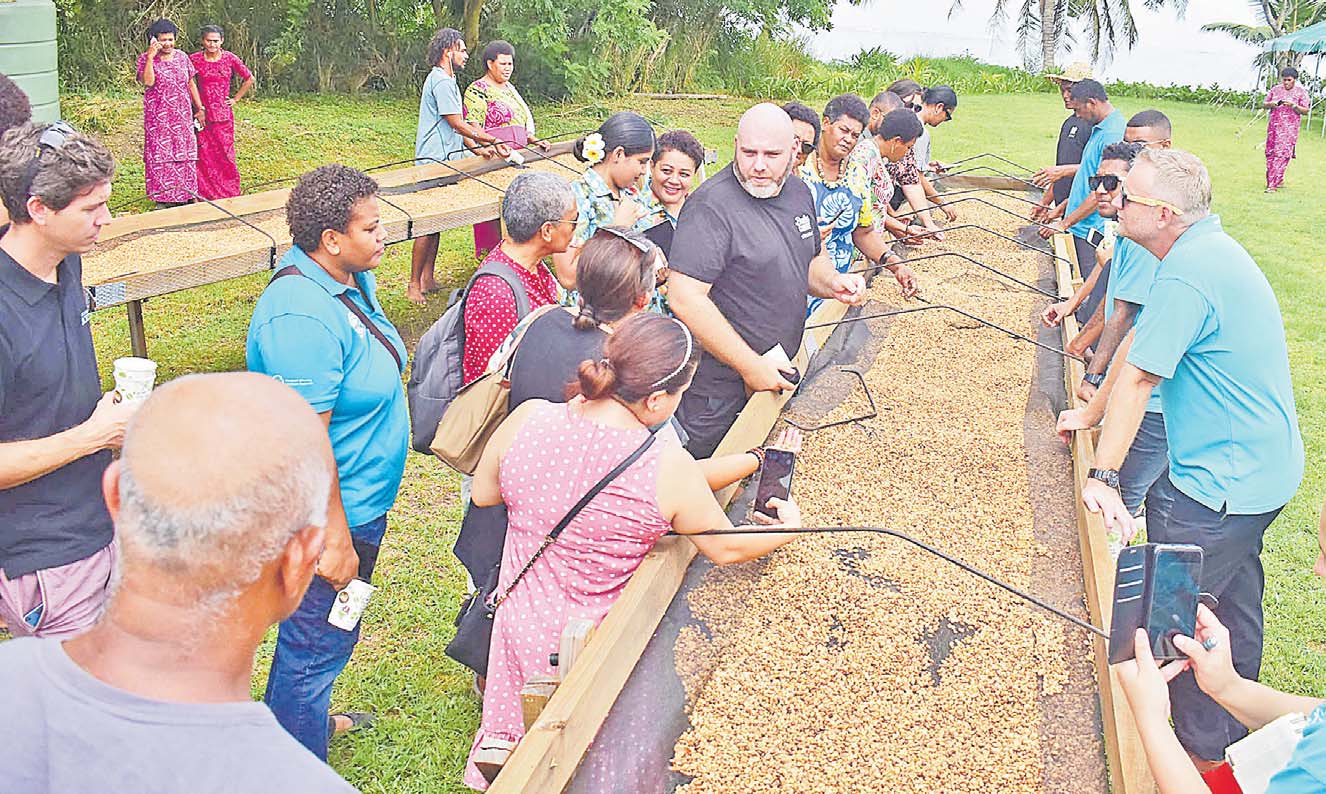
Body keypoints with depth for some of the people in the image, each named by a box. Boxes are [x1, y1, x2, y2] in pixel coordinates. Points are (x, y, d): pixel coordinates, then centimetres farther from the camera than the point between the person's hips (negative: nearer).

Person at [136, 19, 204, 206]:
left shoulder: (182, 57, 8)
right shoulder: (145, 59, -2)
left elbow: (191, 83, 14)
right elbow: (148, 82, -18)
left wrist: (200, 108, 11)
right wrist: (151, 57, -20)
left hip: (182, 115, 3)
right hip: (158, 117, -3)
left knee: (185, 155, 4)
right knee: (160, 155, -3)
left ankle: (186, 195, 12)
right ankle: (163, 197, 2)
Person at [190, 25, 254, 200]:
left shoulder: (230, 58, -1)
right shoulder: (195, 59, -2)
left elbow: (249, 79, 9)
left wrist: (235, 99, 6)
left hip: (224, 114, 0)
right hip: (202, 112, 0)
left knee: (225, 152, 2)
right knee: (204, 154, 1)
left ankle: (228, 192, 12)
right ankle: (206, 194, 8)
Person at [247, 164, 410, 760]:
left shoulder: (349, 279, 1)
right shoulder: (303, 316, -30)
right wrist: (336, 539, -24)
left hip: (361, 502, 10)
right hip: (331, 515, -10)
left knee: (324, 634, 28)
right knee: (317, 643, 9)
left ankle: (300, 720, 50)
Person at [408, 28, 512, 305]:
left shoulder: (447, 80, 19)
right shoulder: (441, 81, -14)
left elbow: (455, 128, 19)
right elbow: (458, 124, -16)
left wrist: (479, 148, 8)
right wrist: (493, 141, -8)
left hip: (445, 160, 10)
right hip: (433, 161, -10)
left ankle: (427, 279, 19)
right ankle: (414, 285, -2)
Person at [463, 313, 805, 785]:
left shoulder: (528, 419, -14)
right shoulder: (669, 467, -23)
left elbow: (483, 494, 3)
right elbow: (728, 549, -7)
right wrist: (790, 527, 10)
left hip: (522, 626, 4)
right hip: (598, 638, -3)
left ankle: (500, 743, 15)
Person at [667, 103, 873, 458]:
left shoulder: (798, 192, 6)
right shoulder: (711, 205, -20)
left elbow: (813, 260, 22)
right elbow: (685, 298, -27)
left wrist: (832, 281, -3)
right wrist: (751, 366, -24)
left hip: (781, 375, 7)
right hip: (721, 386, -7)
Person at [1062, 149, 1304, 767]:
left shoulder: (1186, 276, -25)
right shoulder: (1209, 248, 8)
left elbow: (1137, 377, -23)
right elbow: (1138, 339, 14)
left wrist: (1103, 477, -20)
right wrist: (1092, 413, 21)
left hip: (1217, 489, -11)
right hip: (1266, 472, 11)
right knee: (1232, 599, 24)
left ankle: (1204, 753, 17)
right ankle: (1235, 733, 43)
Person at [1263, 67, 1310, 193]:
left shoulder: (1301, 92, 1)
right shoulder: (1276, 89, 9)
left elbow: (1305, 111, -1)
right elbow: (1264, 104, 14)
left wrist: (1293, 105, -17)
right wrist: (1271, 104, -8)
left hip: (1290, 127, -4)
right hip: (1274, 126, 4)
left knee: (1282, 154, -11)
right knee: (1271, 153, 3)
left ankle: (1273, 184, -15)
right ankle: (1279, 180, 17)